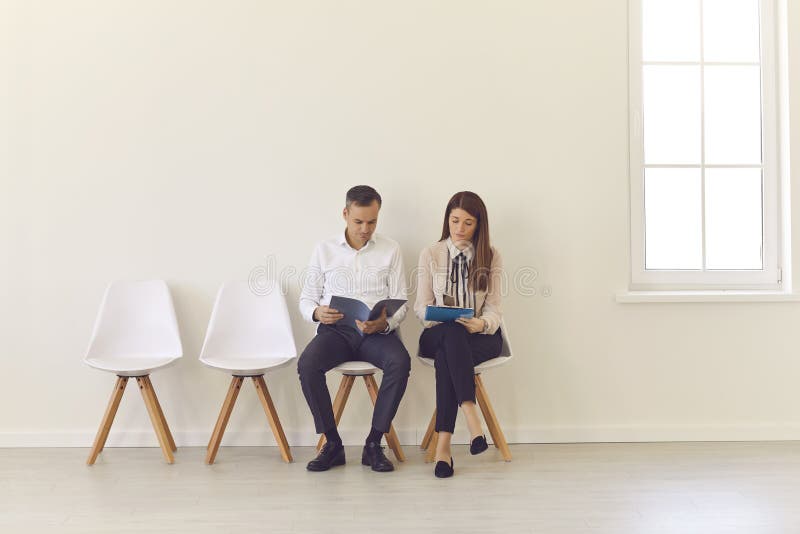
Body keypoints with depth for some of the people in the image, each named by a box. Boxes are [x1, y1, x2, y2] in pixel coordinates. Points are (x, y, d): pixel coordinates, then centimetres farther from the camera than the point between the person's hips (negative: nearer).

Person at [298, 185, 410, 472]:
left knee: (400, 361, -32)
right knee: (307, 364, -30)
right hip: (335, 330, 1)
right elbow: (306, 299, 11)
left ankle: (374, 444, -17)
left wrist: (384, 323, -19)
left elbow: (400, 302, 4)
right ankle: (332, 444, -13)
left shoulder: (390, 249, 7)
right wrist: (317, 313, -14)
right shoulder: (325, 249, 9)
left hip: (377, 332, 0)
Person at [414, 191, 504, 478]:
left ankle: (444, 442, -41)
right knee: (453, 332, -39)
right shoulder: (430, 255, 7)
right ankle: (470, 413, -49)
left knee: (445, 355, -36)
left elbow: (493, 307, 2)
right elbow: (422, 306, 5)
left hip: (482, 336, 0)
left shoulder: (491, 257, 7)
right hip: (438, 334, 0)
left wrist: (482, 323, -22)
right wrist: (442, 319, -18)